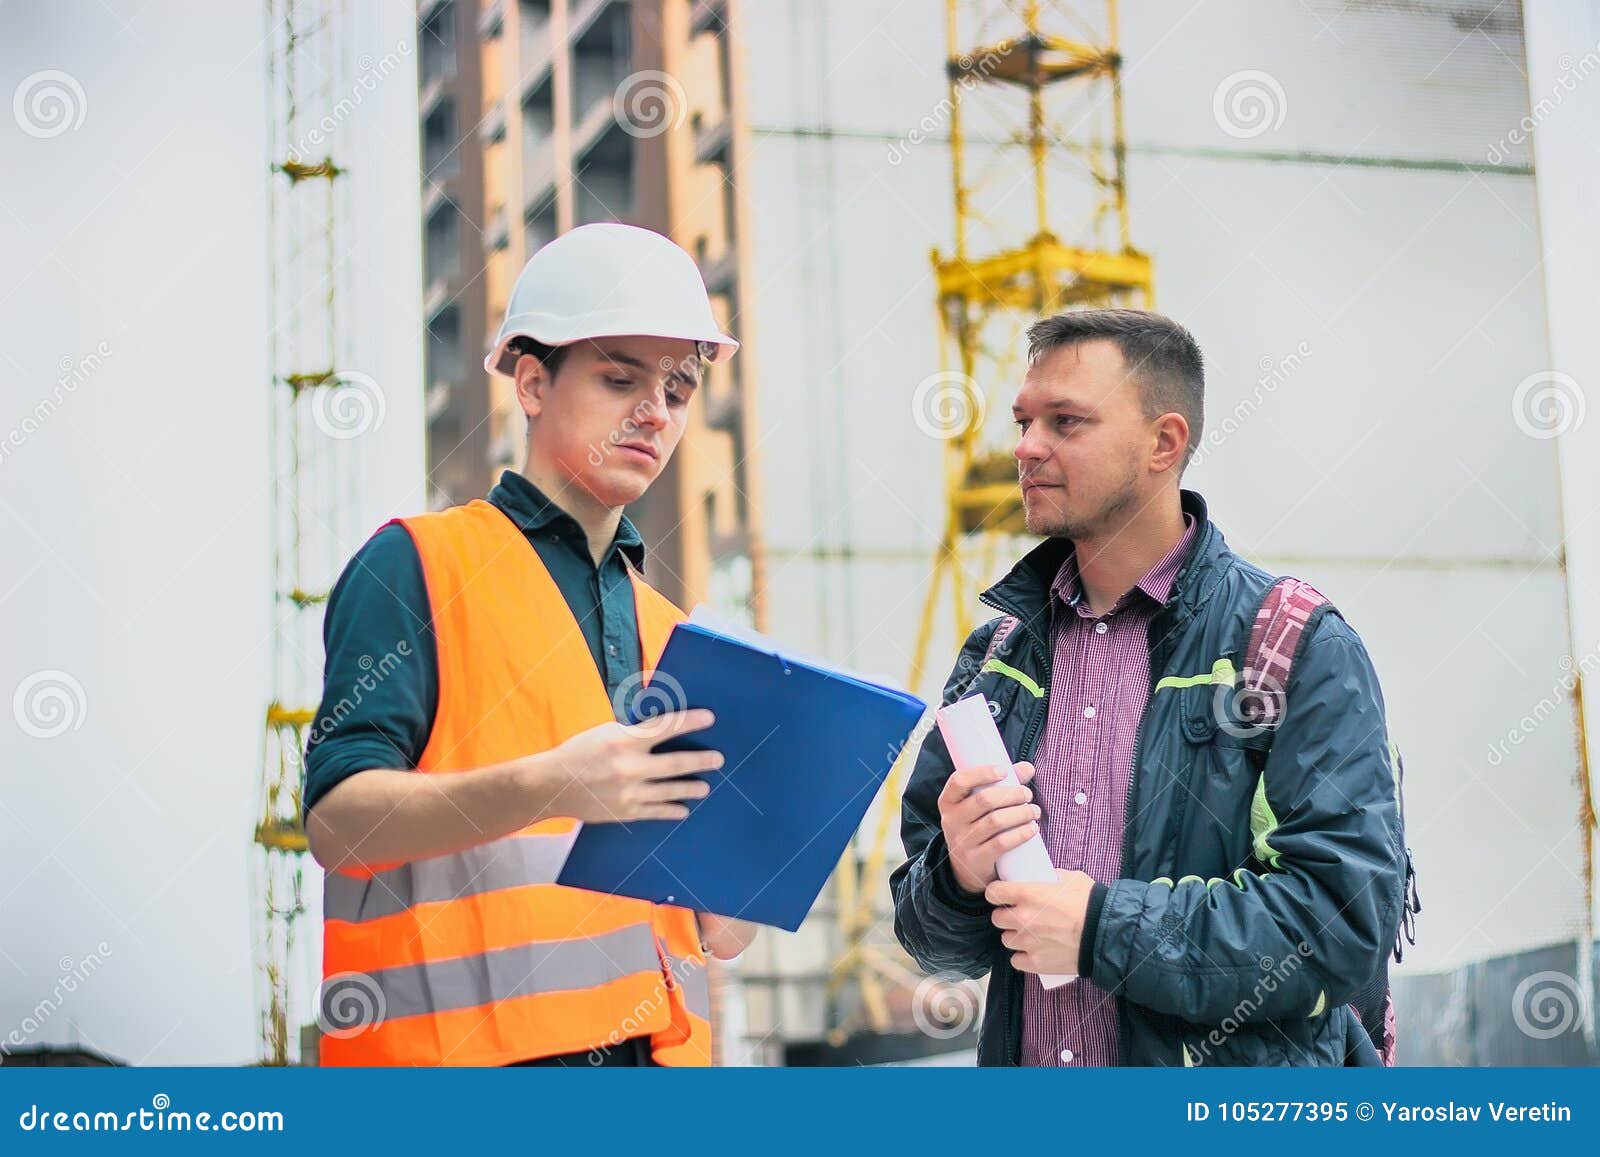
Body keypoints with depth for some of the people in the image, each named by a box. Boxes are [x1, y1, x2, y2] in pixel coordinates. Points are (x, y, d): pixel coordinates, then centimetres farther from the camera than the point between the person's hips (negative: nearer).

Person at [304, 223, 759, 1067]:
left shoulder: (674, 636, 22)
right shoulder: (418, 565, 3)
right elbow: (338, 817, -9)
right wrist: (544, 787, -23)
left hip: (654, 1052, 6)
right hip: (468, 1044, -6)